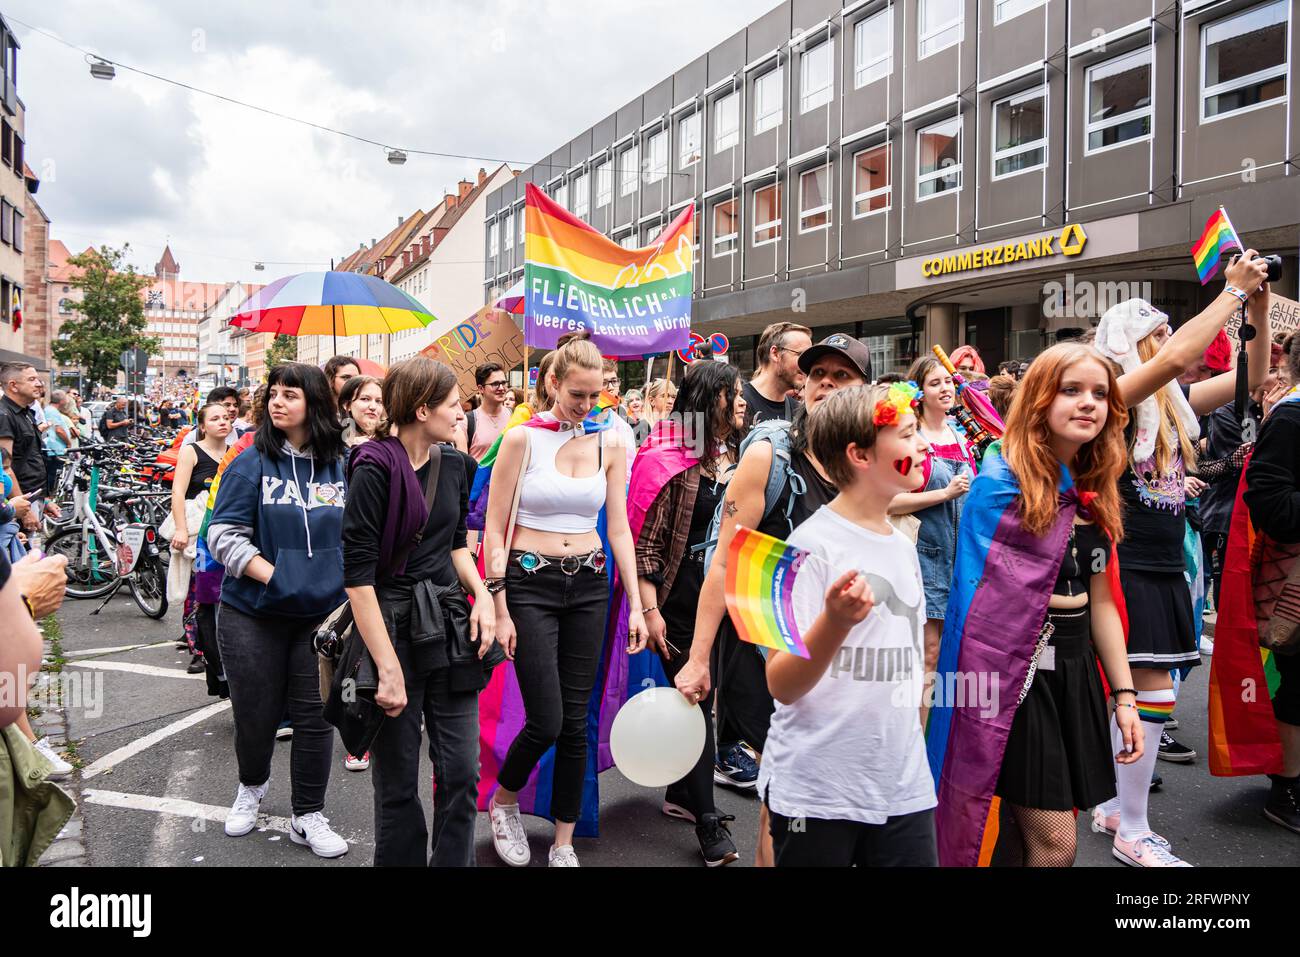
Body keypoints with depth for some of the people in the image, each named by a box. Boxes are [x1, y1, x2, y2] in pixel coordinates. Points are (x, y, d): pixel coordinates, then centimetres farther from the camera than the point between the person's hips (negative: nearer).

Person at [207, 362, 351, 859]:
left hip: (323, 614, 1)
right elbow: (224, 534, -7)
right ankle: (251, 787, 41)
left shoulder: (342, 467, 3)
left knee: (315, 716, 4)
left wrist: (351, 582, -1)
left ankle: (308, 817, 22)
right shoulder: (252, 463, -3)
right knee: (256, 712, 10)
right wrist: (272, 575, -16)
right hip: (253, 614, -1)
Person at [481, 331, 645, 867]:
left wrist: (635, 604, 2)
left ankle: (564, 843, 21)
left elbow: (618, 530, 7)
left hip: (589, 586, 3)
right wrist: (500, 610, -10)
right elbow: (495, 531, -5)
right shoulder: (522, 439, -7)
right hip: (531, 582, -3)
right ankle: (503, 801, 25)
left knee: (575, 721, 6)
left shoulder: (609, 444, 3)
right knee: (546, 721, -7)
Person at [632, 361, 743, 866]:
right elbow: (647, 540, -14)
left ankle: (681, 792, 32)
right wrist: (649, 609, -17)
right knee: (694, 698, 0)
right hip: (681, 591, -7)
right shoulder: (671, 459, -13)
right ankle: (707, 821, 9)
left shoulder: (732, 454, 7)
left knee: (702, 693, 15)